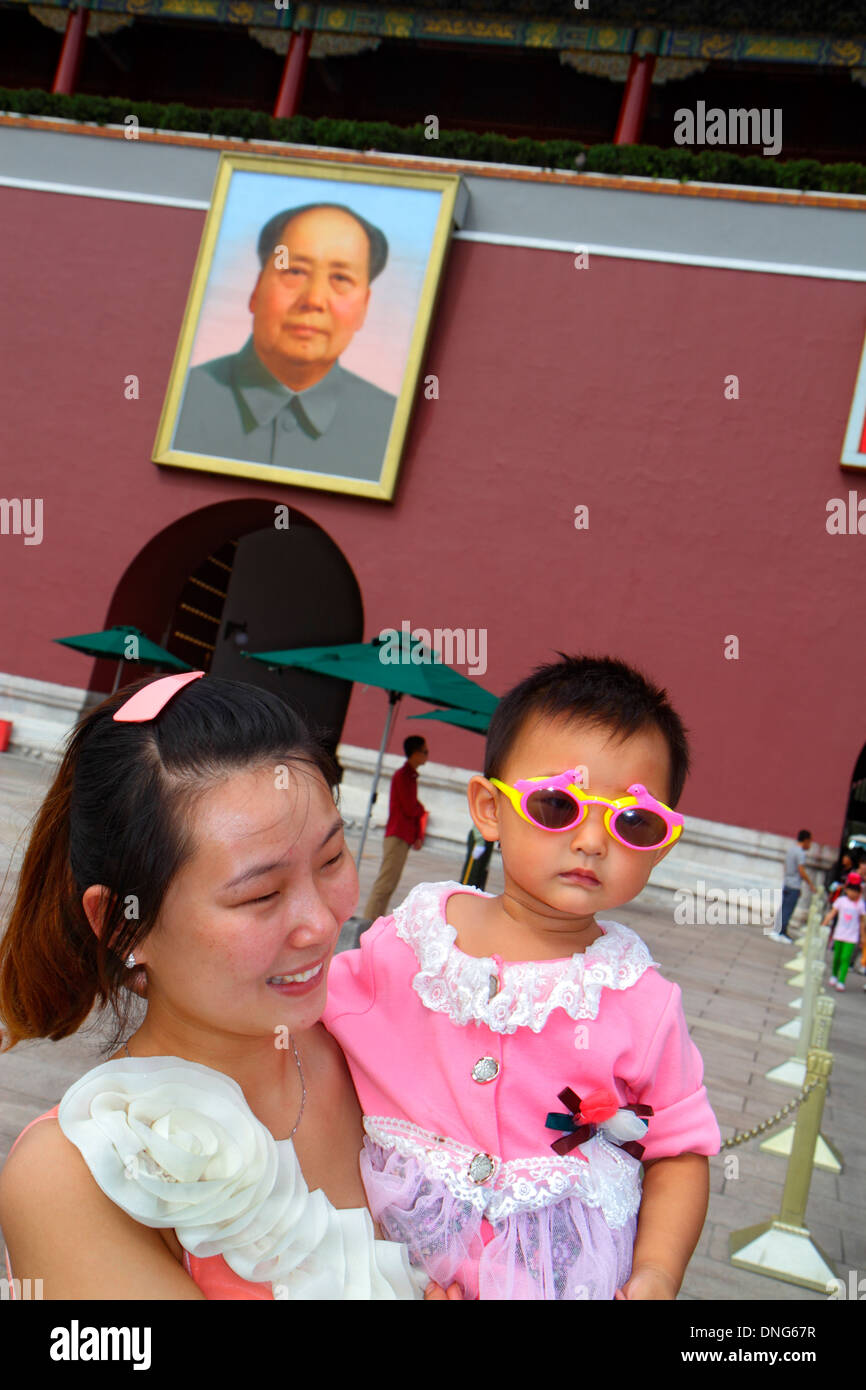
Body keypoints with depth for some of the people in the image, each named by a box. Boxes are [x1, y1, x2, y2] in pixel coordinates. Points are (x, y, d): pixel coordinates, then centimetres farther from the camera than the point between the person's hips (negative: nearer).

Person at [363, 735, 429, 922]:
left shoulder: (411, 776, 19)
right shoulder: (402, 775, -11)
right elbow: (410, 809, -17)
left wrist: (418, 836, 10)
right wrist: (421, 809, 5)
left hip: (405, 837, 10)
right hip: (398, 836, -10)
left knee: (390, 882, 9)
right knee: (386, 882, -10)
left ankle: (375, 920, 11)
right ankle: (370, 921, -10)